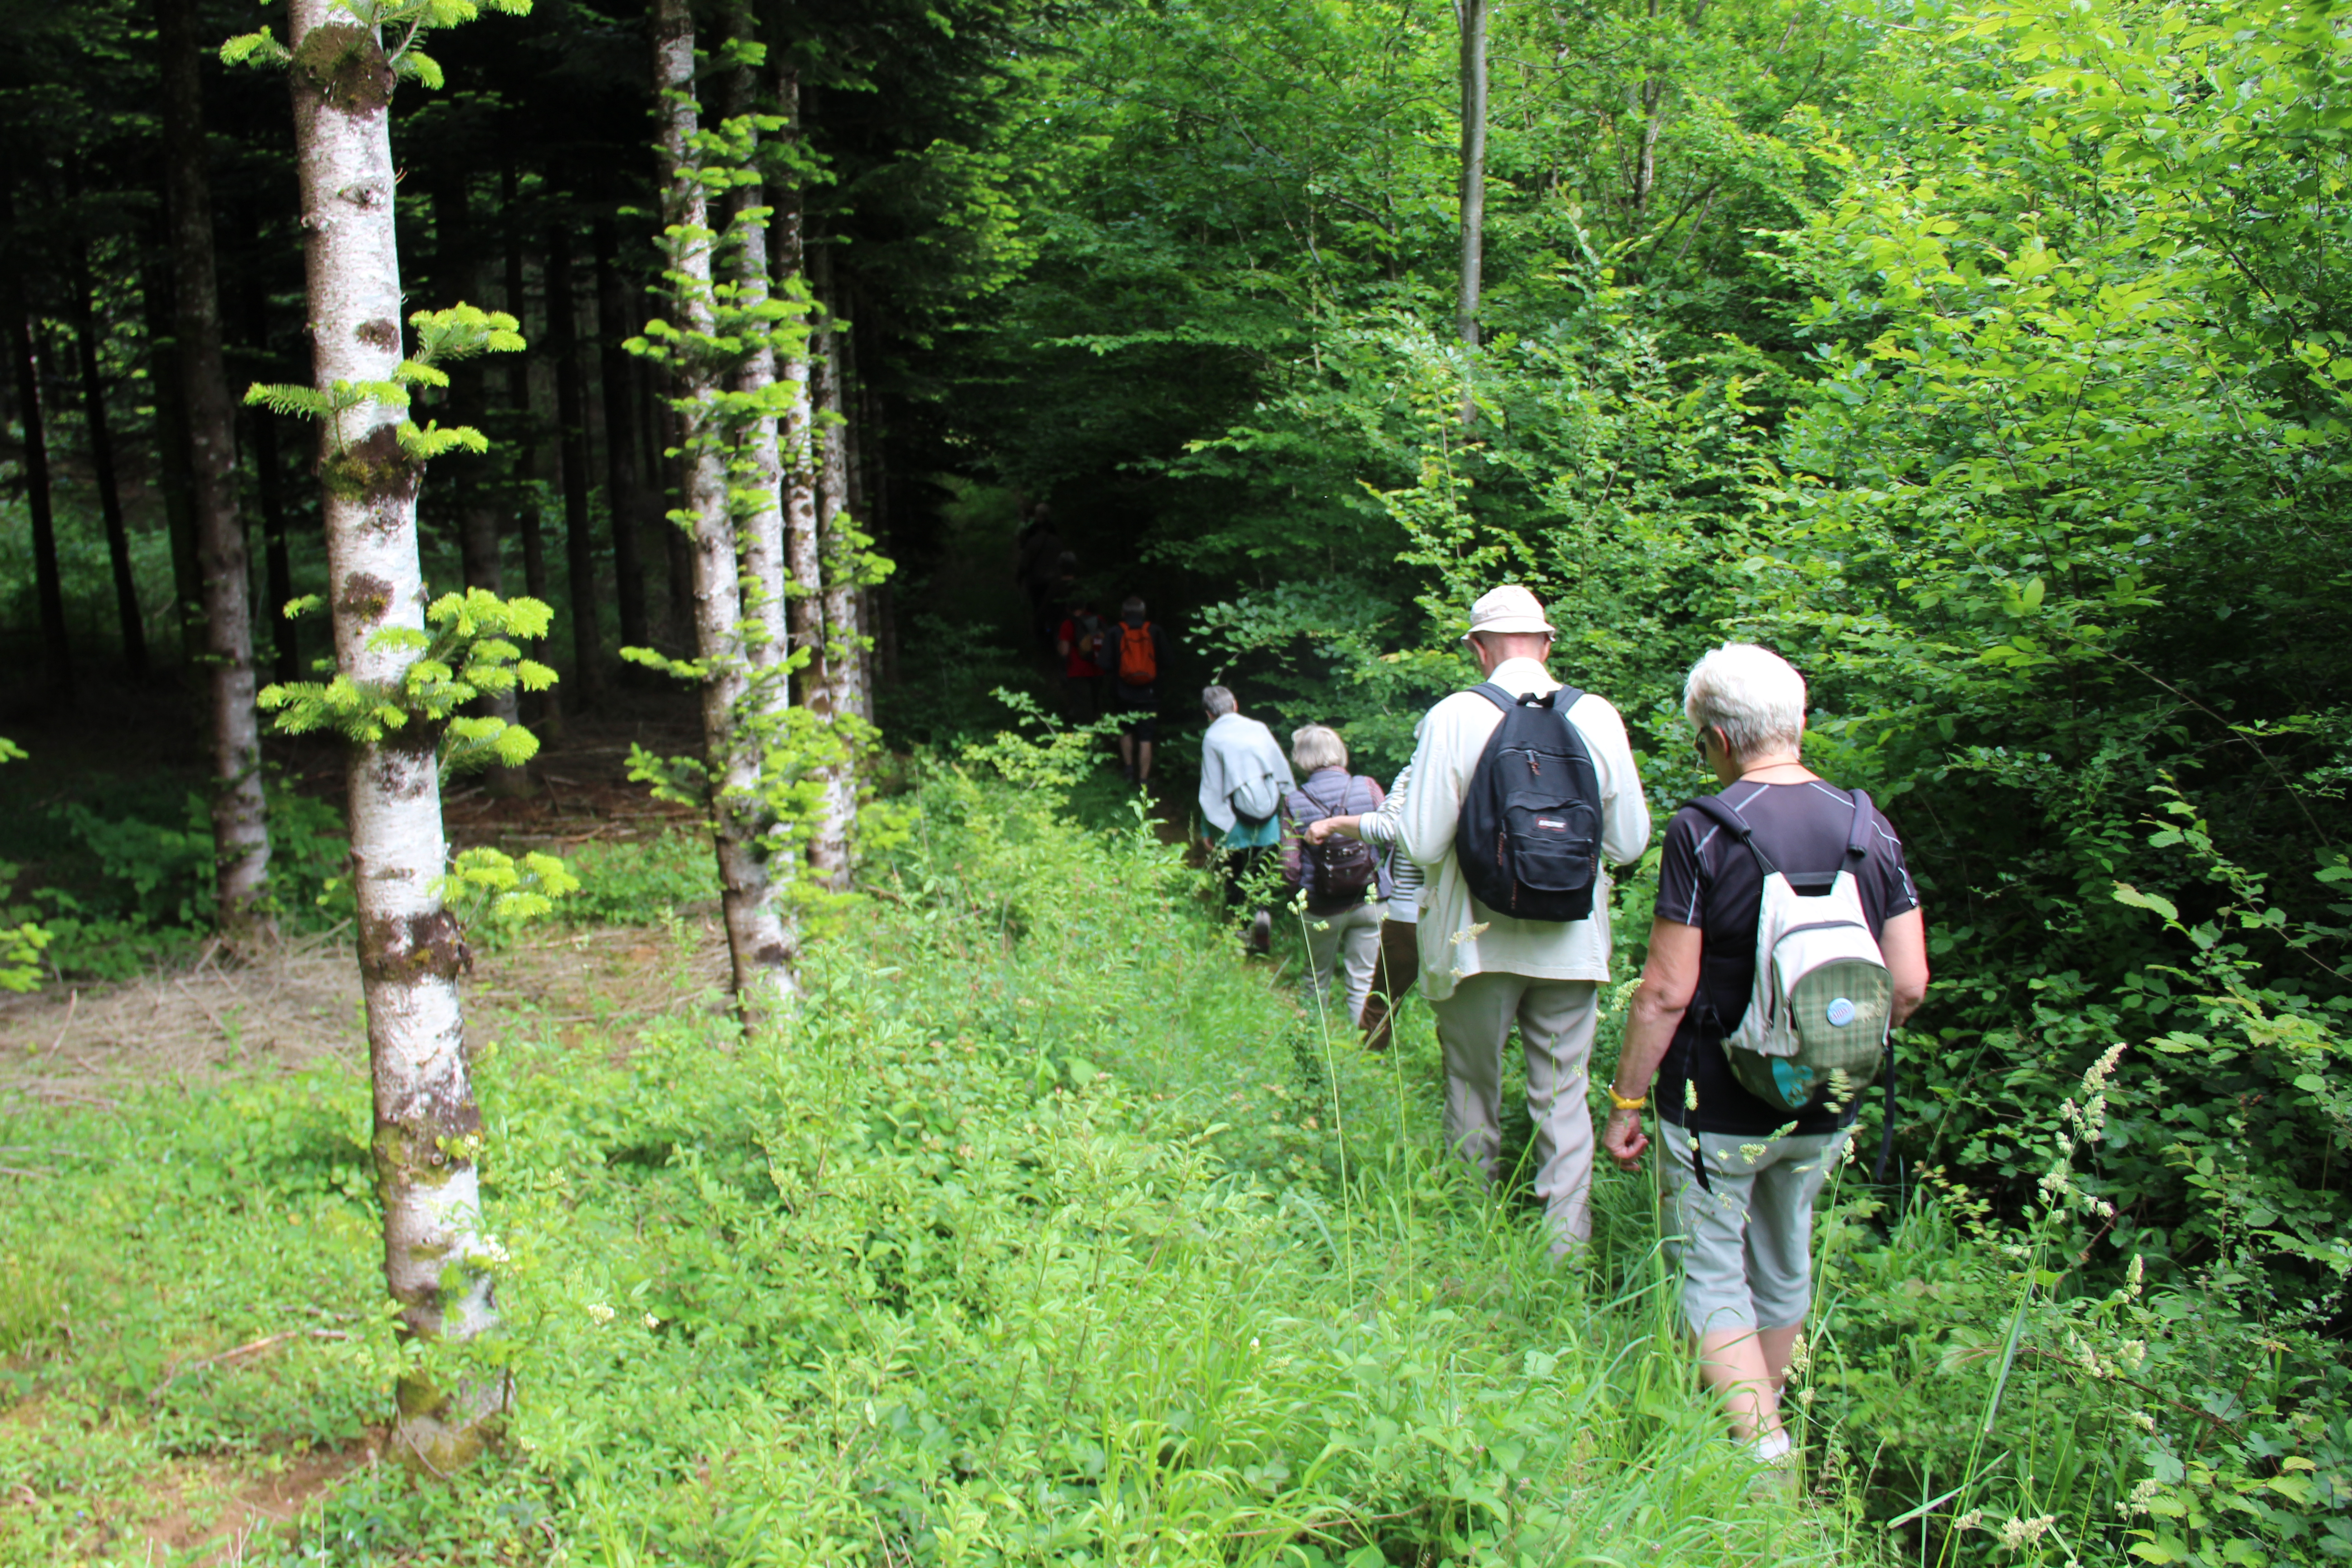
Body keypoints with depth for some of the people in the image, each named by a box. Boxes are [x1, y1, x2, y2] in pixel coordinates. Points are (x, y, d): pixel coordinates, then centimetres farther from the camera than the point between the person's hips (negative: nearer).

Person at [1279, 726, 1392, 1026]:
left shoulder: (1294, 802, -8)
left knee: (1318, 982, 19)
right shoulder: (1367, 788, -8)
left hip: (1322, 909, 0)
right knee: (1362, 983, 8)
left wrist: (1301, 892, 10)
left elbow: (1290, 869, -10)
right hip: (1369, 901, 0)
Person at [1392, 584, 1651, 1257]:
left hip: (1477, 941, -1)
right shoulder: (1598, 717, -5)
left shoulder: (1453, 717, -12)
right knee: (1563, 1095, 13)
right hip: (1572, 944, 2)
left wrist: (1399, 806, 7)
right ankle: (1566, 1243, 17)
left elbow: (1423, 845, -13)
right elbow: (1630, 842, 1)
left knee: (1473, 1092, 14)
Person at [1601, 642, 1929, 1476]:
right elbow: (1908, 984, 1)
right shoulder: (1870, 827, -1)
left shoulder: (1704, 831, -16)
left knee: (1712, 1279, 7)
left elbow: (1666, 992, -16)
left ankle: (1765, 1456, -3)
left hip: (1717, 1110, -5)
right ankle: (1768, 1417, 39)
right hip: (1823, 1111, 6)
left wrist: (1625, 1101, -6)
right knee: (1784, 1267, 22)